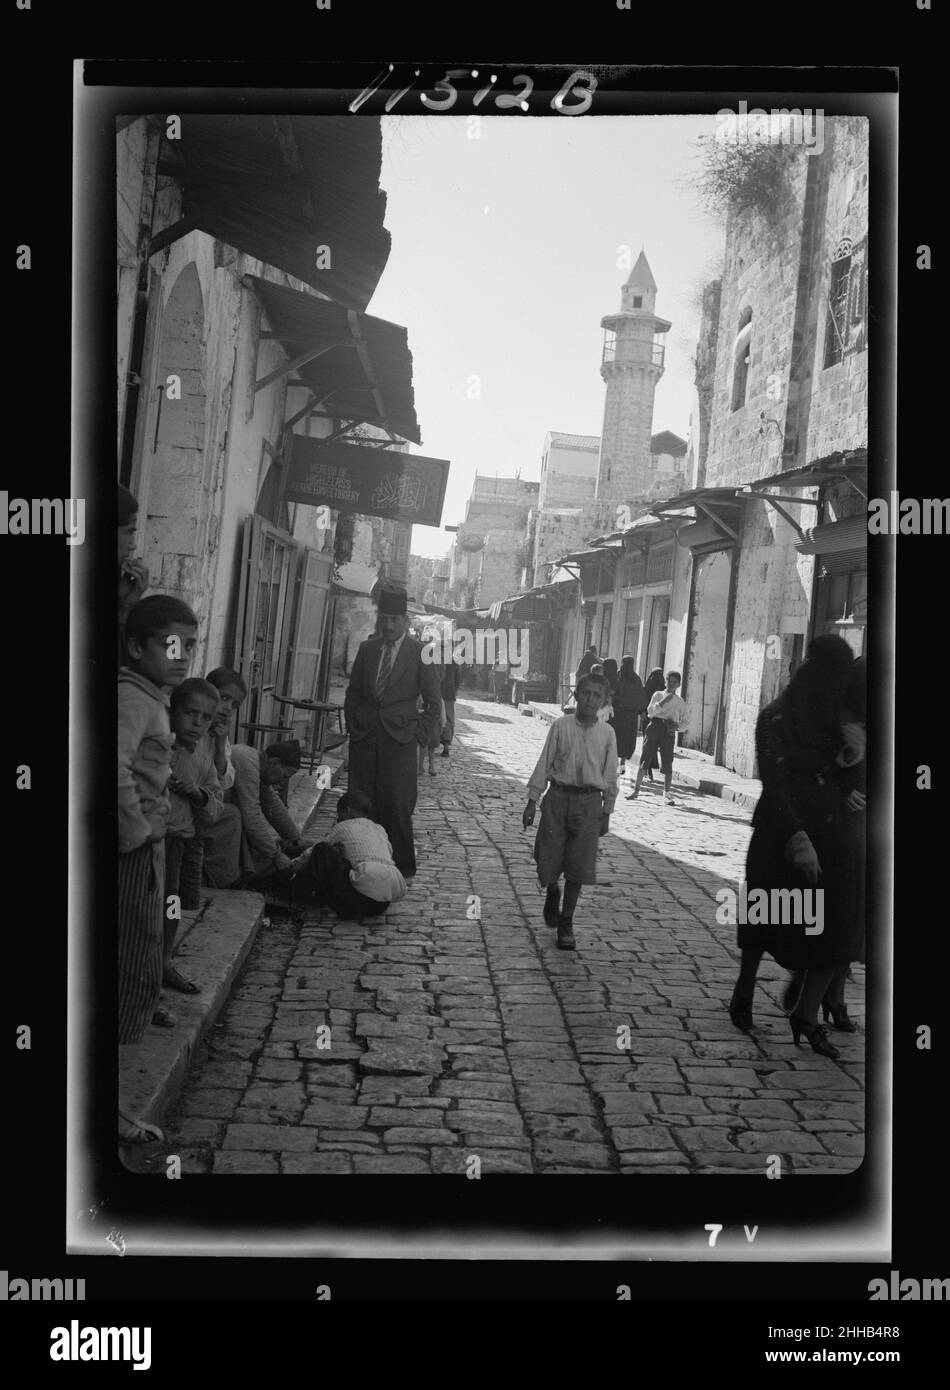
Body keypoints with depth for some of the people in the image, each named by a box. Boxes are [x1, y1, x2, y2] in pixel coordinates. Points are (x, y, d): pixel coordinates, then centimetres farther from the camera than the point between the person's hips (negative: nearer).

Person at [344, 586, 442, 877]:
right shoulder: (367, 648, 11)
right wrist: (352, 725, 9)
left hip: (399, 739, -4)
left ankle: (403, 866, 7)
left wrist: (419, 734, -2)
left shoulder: (420, 654, 0)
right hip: (364, 738, 4)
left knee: (397, 806, -4)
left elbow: (433, 702, 4)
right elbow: (353, 692, 18)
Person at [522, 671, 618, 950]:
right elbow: (544, 763, 1)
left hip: (589, 803, 1)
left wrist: (606, 812, 8)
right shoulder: (561, 726, -2)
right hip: (558, 798, -1)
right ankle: (552, 892, 37)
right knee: (548, 860, 2)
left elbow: (610, 775, 8)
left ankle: (566, 924, 15)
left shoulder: (606, 733, 2)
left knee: (578, 866, 1)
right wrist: (532, 801, -2)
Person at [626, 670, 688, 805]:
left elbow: (685, 721, 15)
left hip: (669, 731, 1)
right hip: (655, 726, 0)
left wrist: (677, 726, -5)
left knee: (667, 762, -4)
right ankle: (636, 790, 4)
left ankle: (667, 793, 3)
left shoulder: (680, 702, 14)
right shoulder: (658, 695, 11)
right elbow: (650, 711, -2)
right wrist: (664, 701, -12)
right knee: (645, 758, -3)